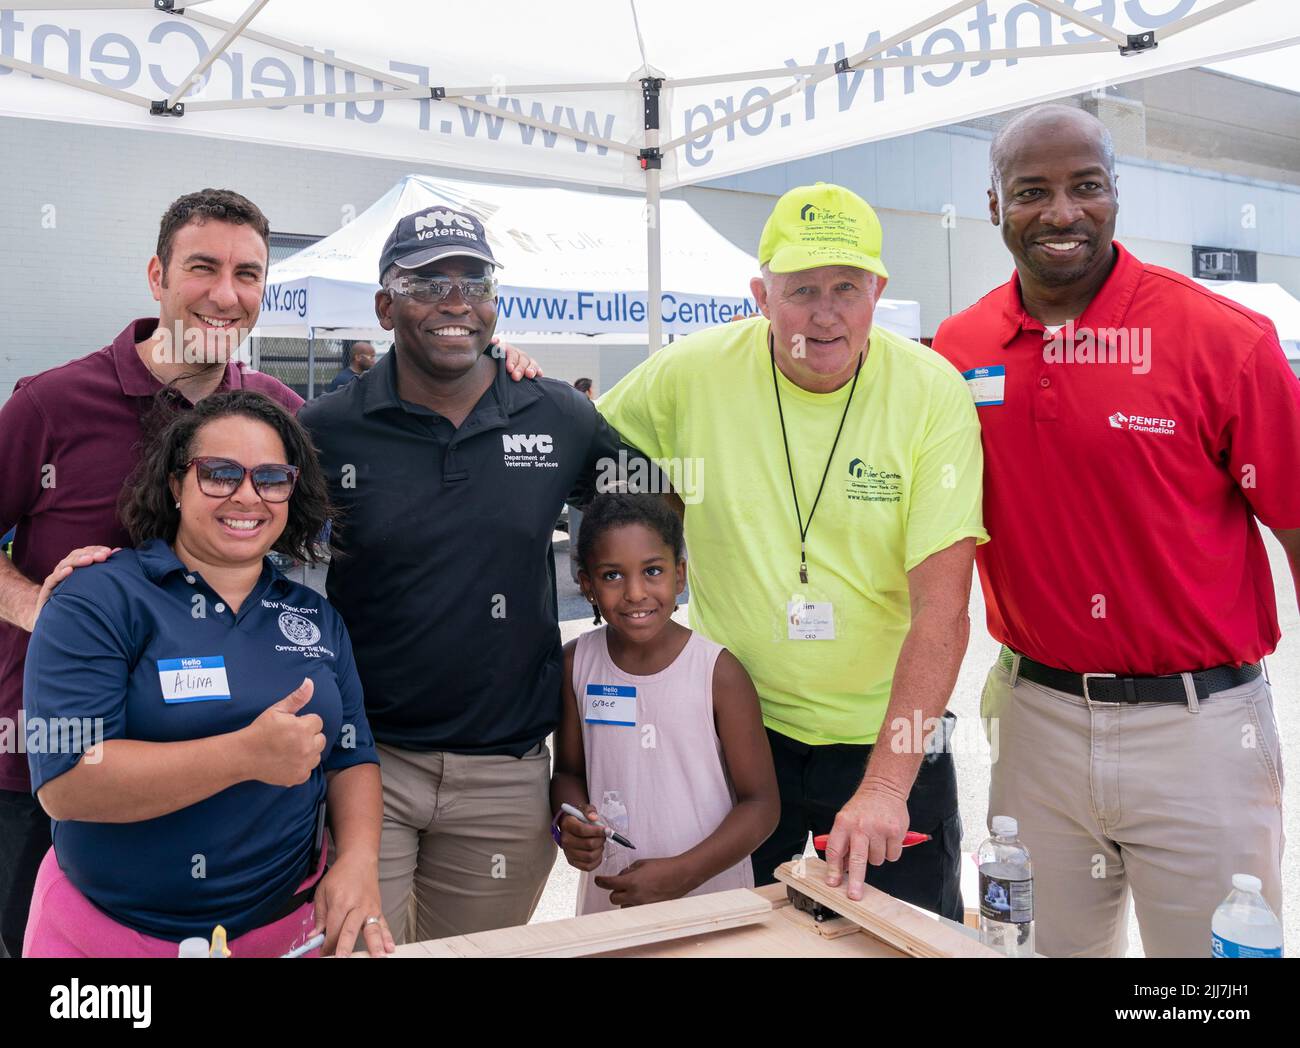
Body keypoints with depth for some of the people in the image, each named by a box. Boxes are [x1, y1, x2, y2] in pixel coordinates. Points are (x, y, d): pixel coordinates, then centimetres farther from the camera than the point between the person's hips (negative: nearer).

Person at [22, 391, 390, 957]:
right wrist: (247, 754, -31)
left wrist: (359, 860, -13)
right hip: (108, 932, -3)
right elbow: (65, 782, -22)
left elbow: (352, 757, 6)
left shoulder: (317, 618, 3)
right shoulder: (98, 600, -12)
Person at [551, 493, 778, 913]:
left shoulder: (719, 673, -14)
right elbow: (568, 771, 8)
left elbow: (761, 802, -10)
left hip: (710, 893, -2)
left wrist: (681, 873, -19)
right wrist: (570, 822, -13)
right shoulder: (577, 663, -3)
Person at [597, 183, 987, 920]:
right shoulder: (691, 375, -10)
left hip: (890, 734, -1)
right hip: (735, 728, 1)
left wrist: (887, 783, -25)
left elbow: (942, 609, -19)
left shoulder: (933, 393, -14)